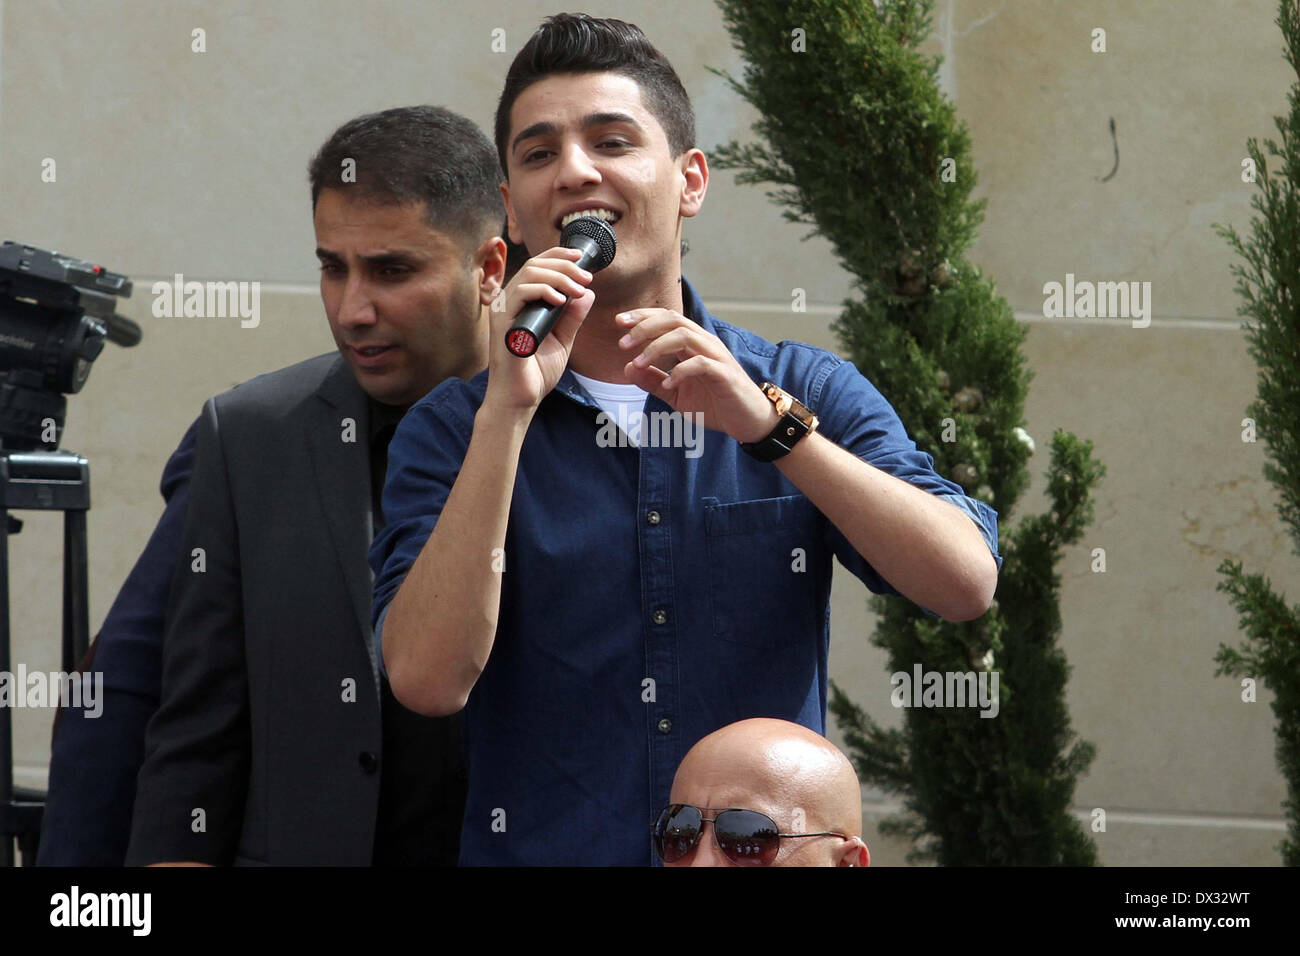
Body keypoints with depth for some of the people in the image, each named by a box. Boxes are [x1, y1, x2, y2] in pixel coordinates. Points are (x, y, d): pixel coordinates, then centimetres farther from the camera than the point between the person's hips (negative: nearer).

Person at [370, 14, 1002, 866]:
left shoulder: (809, 393, 7)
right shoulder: (451, 431, 4)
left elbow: (966, 584, -6)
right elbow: (428, 678, -10)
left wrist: (766, 423, -14)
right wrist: (509, 408, -12)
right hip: (543, 851, 0)